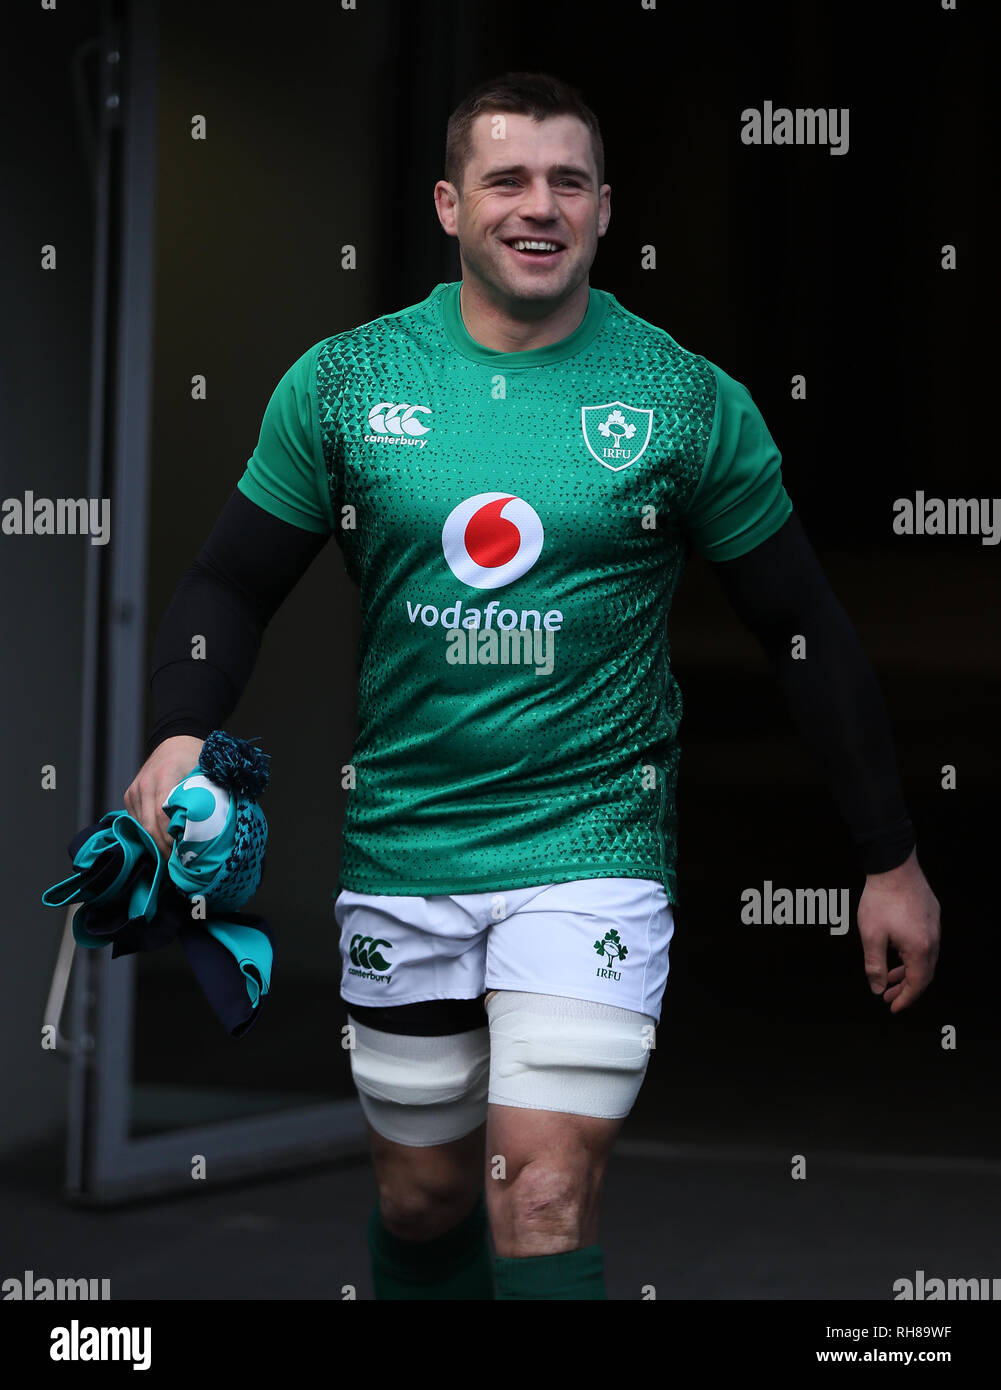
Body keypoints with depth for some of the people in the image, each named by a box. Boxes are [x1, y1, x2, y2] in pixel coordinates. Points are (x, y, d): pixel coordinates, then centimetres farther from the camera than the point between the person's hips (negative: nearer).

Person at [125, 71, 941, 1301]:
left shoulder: (690, 402, -3)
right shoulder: (342, 382, 1)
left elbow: (805, 633, 4)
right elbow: (232, 583, 6)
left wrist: (890, 858, 4)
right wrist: (182, 733, -15)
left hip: (592, 842, -2)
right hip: (400, 848, 2)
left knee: (545, 1192, -13)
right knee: (422, 1192, 14)